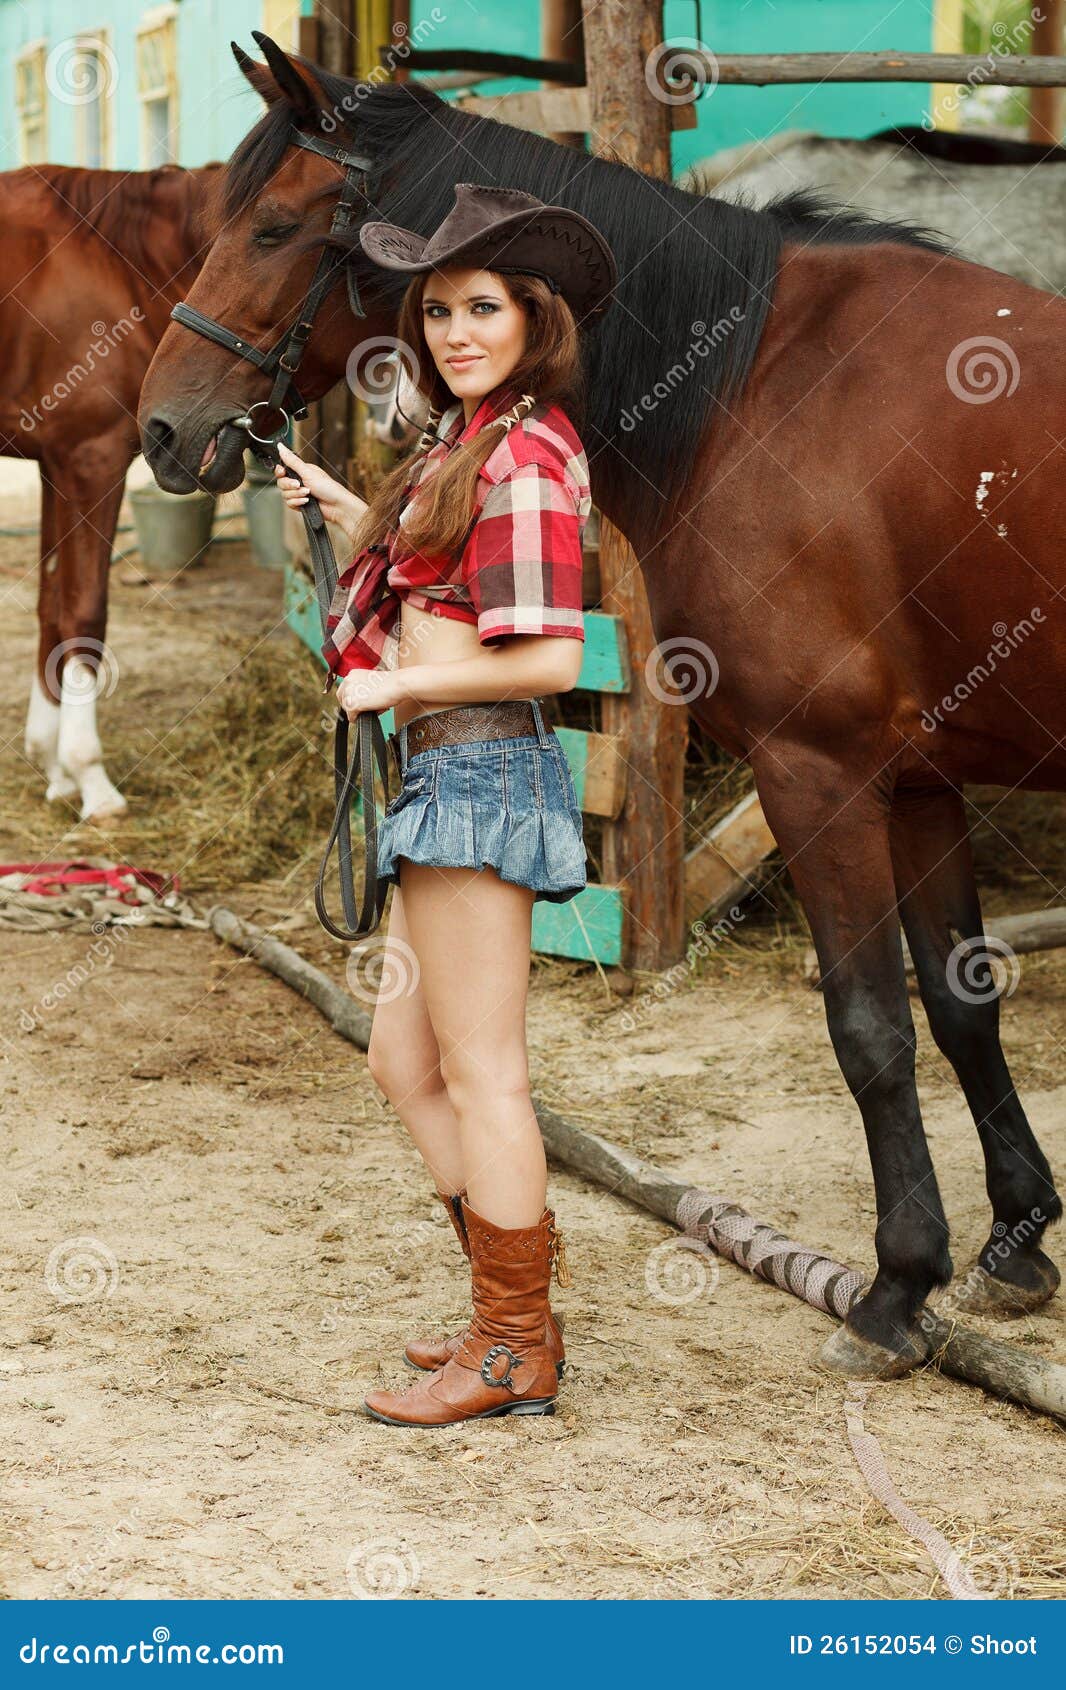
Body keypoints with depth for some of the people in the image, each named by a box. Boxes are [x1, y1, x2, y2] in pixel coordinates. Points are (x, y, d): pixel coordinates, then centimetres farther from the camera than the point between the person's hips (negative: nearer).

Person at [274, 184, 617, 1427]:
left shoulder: (524, 458, -15)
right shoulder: (468, 442, 15)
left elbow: (549, 657, -21)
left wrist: (395, 684, -12)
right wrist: (337, 504, 28)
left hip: (477, 768, -11)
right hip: (450, 778, 11)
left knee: (479, 1077, -3)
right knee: (405, 1063, 16)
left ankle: (517, 1351, 6)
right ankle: (513, 1307, 25)